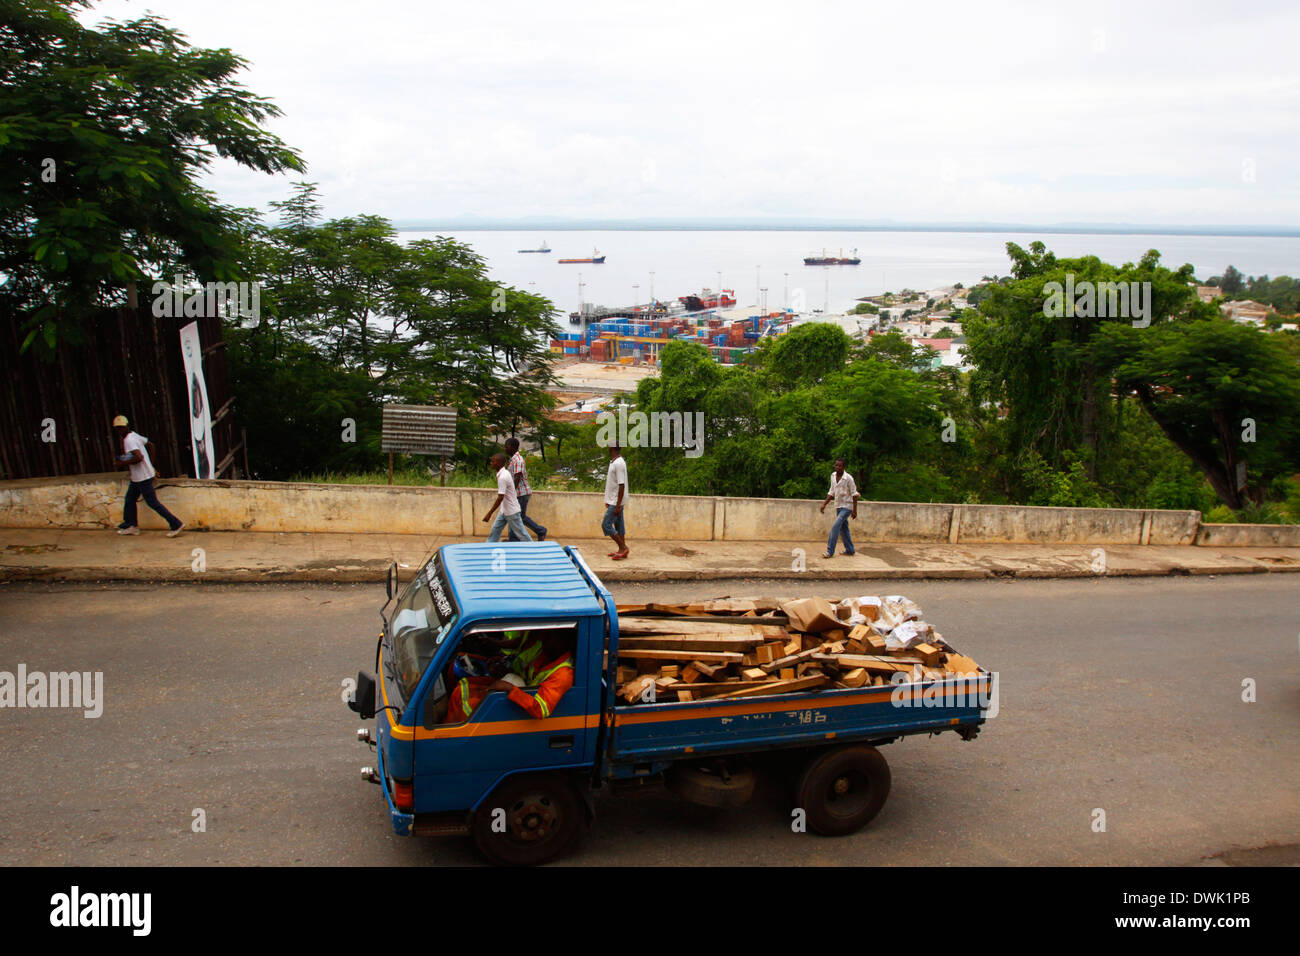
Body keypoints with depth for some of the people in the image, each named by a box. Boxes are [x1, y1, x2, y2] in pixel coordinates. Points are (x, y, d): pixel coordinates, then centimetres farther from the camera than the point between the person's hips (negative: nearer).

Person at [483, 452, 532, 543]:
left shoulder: (502, 477, -26)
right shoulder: (504, 473, 4)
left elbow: (500, 498, -29)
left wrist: (489, 514, -27)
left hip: (511, 511, -10)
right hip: (505, 510, 10)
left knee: (521, 533, 2)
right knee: (495, 529, 12)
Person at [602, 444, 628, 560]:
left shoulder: (619, 464, -21)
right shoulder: (614, 462, 10)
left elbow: (621, 485, -23)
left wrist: (617, 506, -24)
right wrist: (609, 501, 23)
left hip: (616, 502, -10)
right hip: (614, 501, 10)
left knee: (606, 525, -8)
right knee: (618, 525, 13)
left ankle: (623, 547, -3)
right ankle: (622, 550, 18)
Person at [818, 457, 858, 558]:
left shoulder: (848, 478, -16)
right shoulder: (833, 476, 4)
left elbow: (854, 494, -12)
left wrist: (854, 510, -14)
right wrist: (824, 504, 10)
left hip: (847, 506, -7)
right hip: (838, 506, 7)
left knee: (835, 527, -15)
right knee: (843, 529, 13)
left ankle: (830, 551, -15)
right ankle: (850, 550, 25)